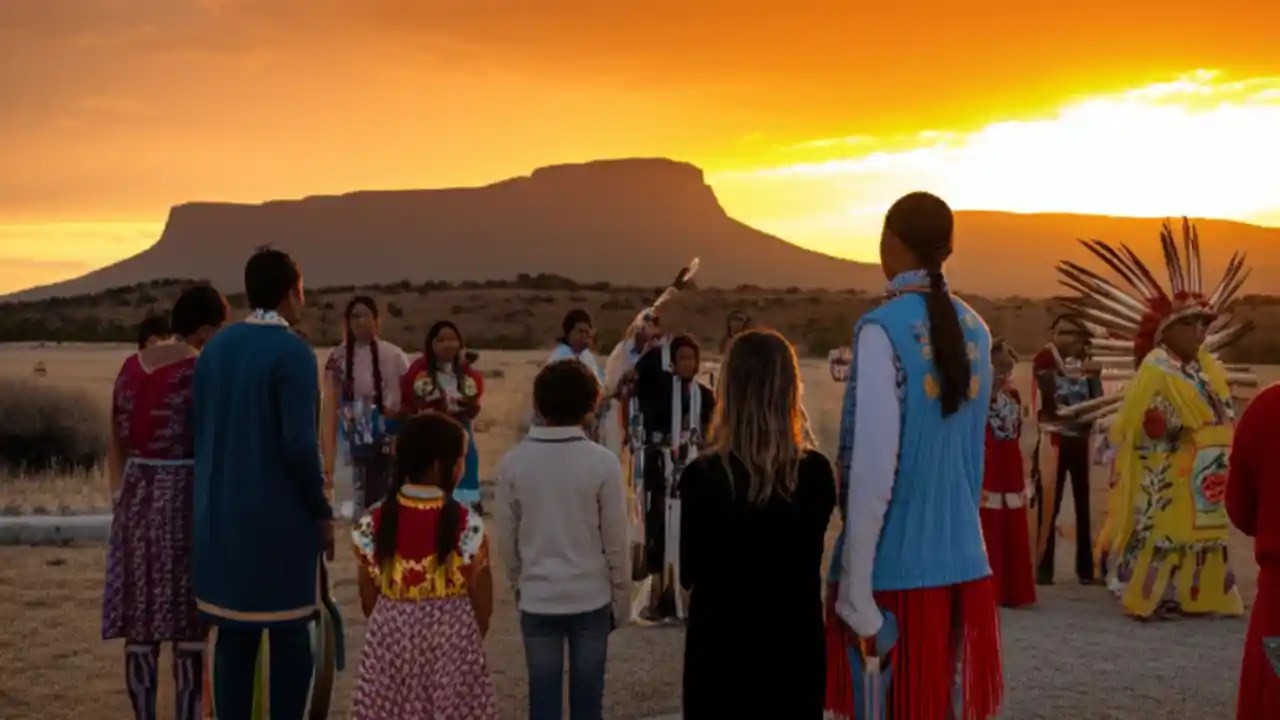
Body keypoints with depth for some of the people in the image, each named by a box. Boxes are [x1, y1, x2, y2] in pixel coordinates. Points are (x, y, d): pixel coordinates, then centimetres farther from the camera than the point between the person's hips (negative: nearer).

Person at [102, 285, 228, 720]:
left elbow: (116, 446, 11)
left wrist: (120, 503, 17)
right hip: (187, 501, -6)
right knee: (188, 625, 2)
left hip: (137, 499, 6)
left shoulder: (131, 367, 7)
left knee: (140, 623, 10)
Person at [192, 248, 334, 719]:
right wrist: (322, 511, -9)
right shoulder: (293, 353, -15)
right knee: (289, 634, 3)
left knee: (234, 633, 11)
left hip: (222, 515, 6)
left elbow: (199, 431, 9)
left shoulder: (215, 347, 6)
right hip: (281, 517, -6)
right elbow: (300, 444, -20)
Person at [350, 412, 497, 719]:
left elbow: (368, 601, 2)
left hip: (391, 643, 3)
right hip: (451, 643, -3)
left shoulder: (373, 523, -6)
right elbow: (482, 604, -7)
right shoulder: (468, 526, -15)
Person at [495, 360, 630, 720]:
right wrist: (621, 598, 6)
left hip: (537, 598, 1)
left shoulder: (513, 462, -7)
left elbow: (506, 538, 0)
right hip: (591, 597, -1)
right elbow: (615, 540, -6)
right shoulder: (602, 462, -12)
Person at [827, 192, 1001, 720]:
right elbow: (970, 448, 12)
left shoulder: (883, 329, -12)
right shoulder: (974, 330, 8)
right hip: (961, 559, 6)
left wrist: (855, 586, -14)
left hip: (895, 564, -6)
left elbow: (873, 465, -17)